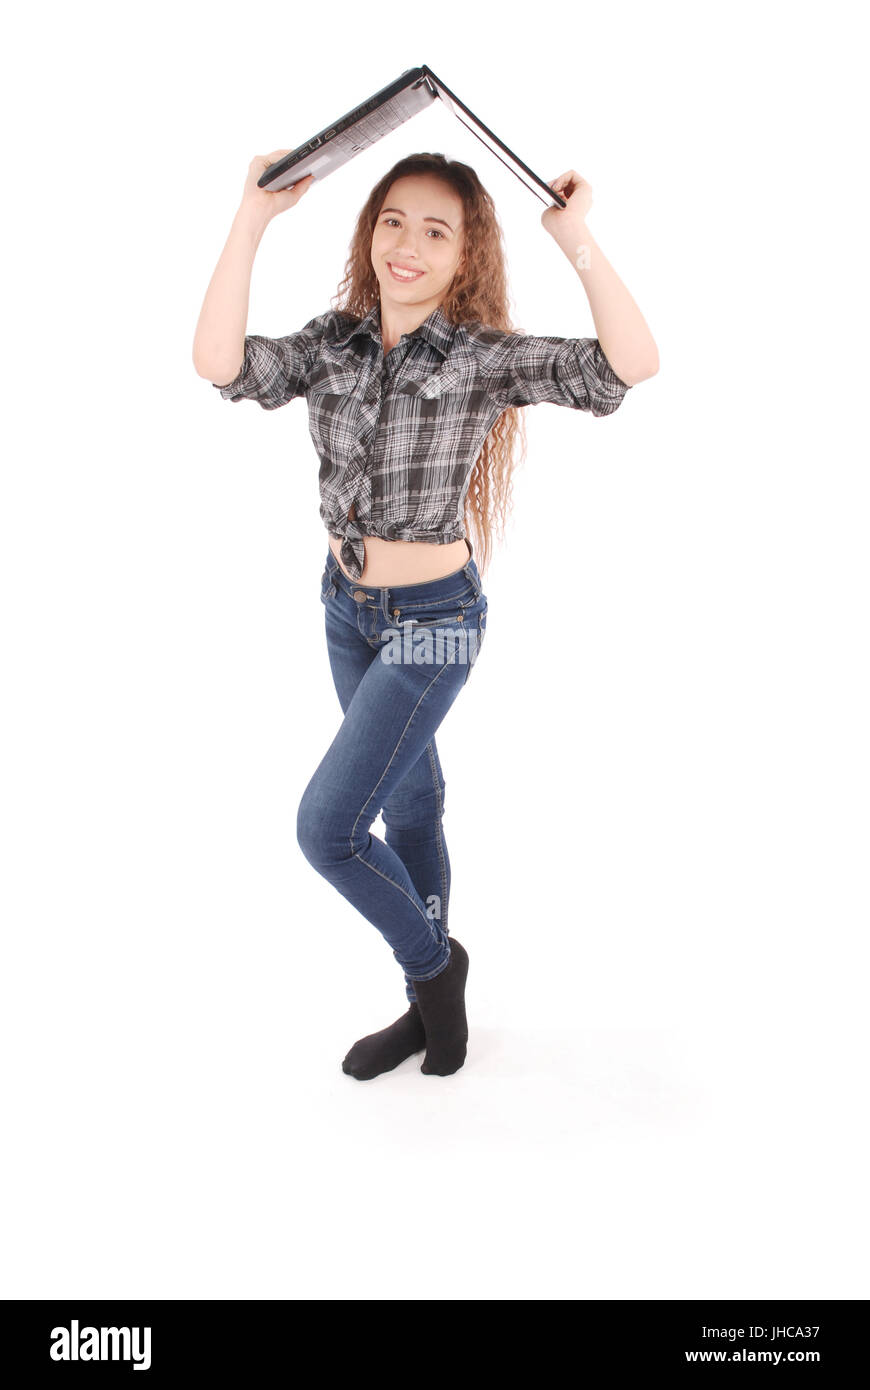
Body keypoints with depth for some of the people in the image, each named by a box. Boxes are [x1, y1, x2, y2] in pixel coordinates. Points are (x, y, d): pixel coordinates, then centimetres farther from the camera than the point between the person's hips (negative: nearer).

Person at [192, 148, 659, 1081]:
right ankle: (431, 1003, 39)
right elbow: (219, 364, -21)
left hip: (431, 621, -6)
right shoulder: (332, 344, -3)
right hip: (345, 605, 6)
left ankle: (431, 961, 21)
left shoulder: (485, 358, -15)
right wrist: (254, 217, -23)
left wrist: (578, 242, -35)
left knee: (326, 825, -9)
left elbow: (631, 366, -27)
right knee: (409, 803, 19)